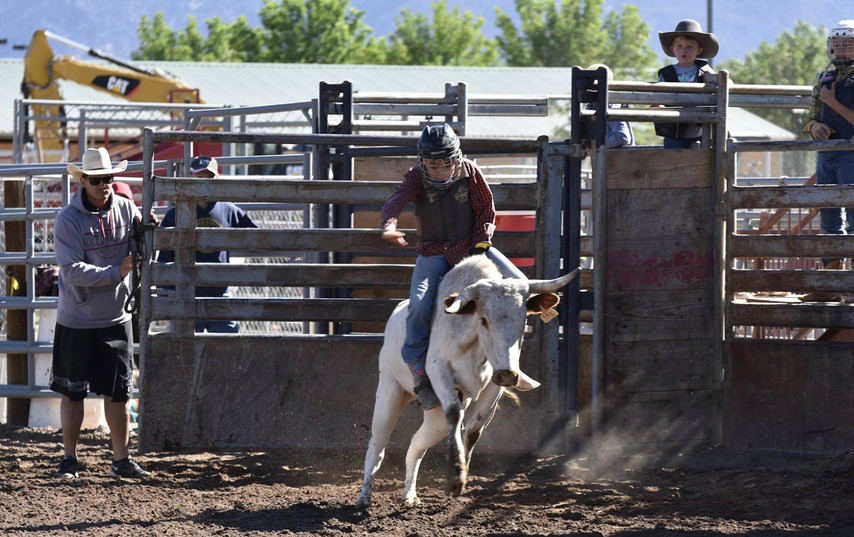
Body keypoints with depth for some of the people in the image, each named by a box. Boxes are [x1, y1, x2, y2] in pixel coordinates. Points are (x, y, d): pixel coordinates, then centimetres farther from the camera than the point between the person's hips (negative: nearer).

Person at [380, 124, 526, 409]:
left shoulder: (470, 172, -5)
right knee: (420, 303, -26)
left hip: (469, 246, 2)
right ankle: (421, 377, -17)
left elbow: (486, 210, 3)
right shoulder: (416, 177, -10)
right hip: (433, 253, -2)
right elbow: (397, 200, -28)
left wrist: (481, 244, -10)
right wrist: (389, 224, -51)